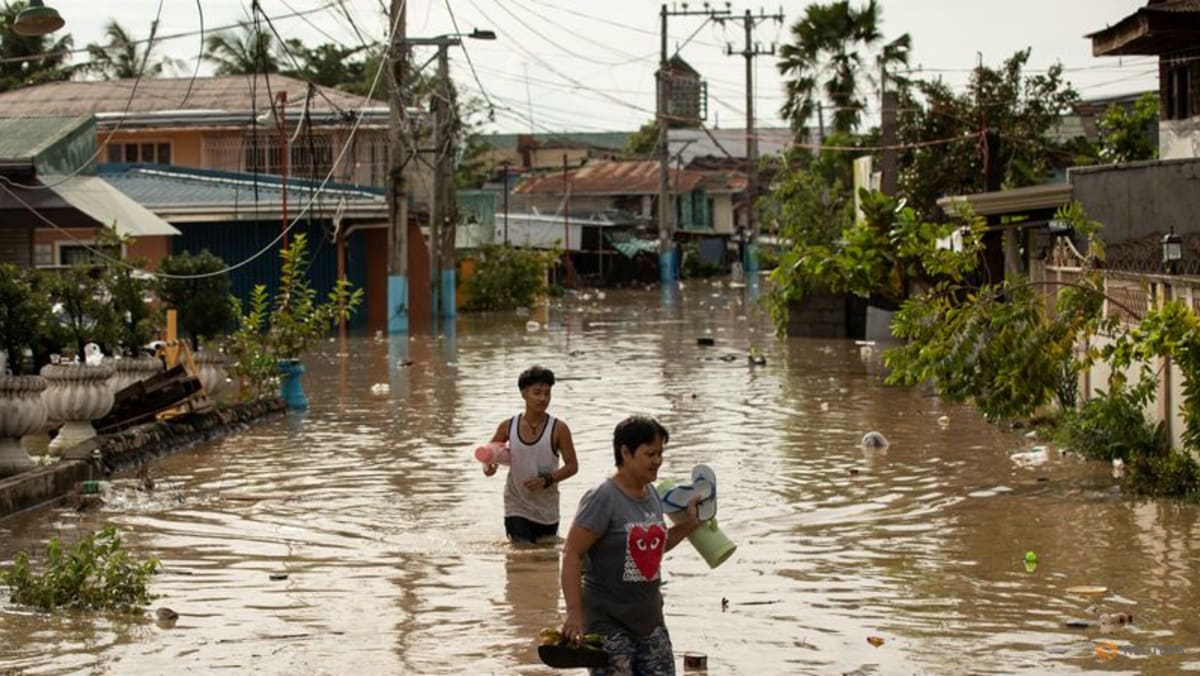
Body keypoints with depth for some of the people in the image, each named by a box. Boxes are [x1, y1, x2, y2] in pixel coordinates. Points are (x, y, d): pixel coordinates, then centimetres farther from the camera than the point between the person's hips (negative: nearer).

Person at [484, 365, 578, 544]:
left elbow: (572, 466, -6)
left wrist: (547, 479, -21)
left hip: (547, 510, 0)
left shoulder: (558, 429, -9)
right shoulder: (508, 426, -3)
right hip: (517, 507, 0)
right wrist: (488, 465, -8)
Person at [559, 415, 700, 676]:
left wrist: (686, 525, 9)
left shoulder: (652, 495, 8)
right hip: (607, 619, -8)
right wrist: (574, 612, -25)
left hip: (648, 617, 8)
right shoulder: (603, 498, -16)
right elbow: (571, 555, -19)